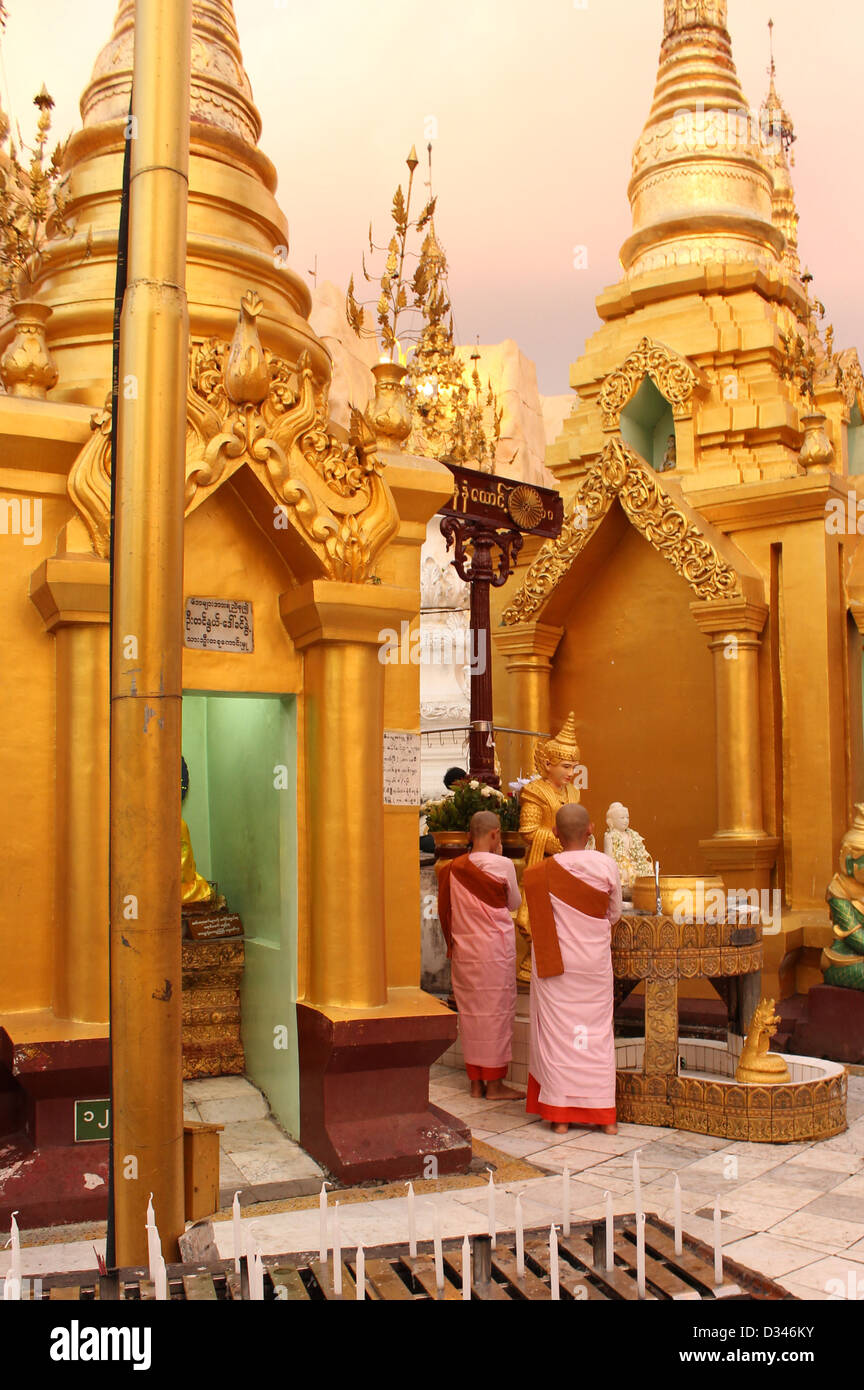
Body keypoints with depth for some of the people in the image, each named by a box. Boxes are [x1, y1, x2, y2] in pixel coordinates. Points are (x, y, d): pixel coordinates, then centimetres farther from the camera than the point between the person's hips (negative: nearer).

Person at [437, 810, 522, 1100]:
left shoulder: (452, 869, 1)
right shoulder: (502, 865, -12)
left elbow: (446, 912, 8)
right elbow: (514, 903, 3)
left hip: (463, 951, 5)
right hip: (495, 950, -5)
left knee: (470, 1011, 12)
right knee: (496, 1011, 4)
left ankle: (475, 1081, 19)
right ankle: (494, 1083, 9)